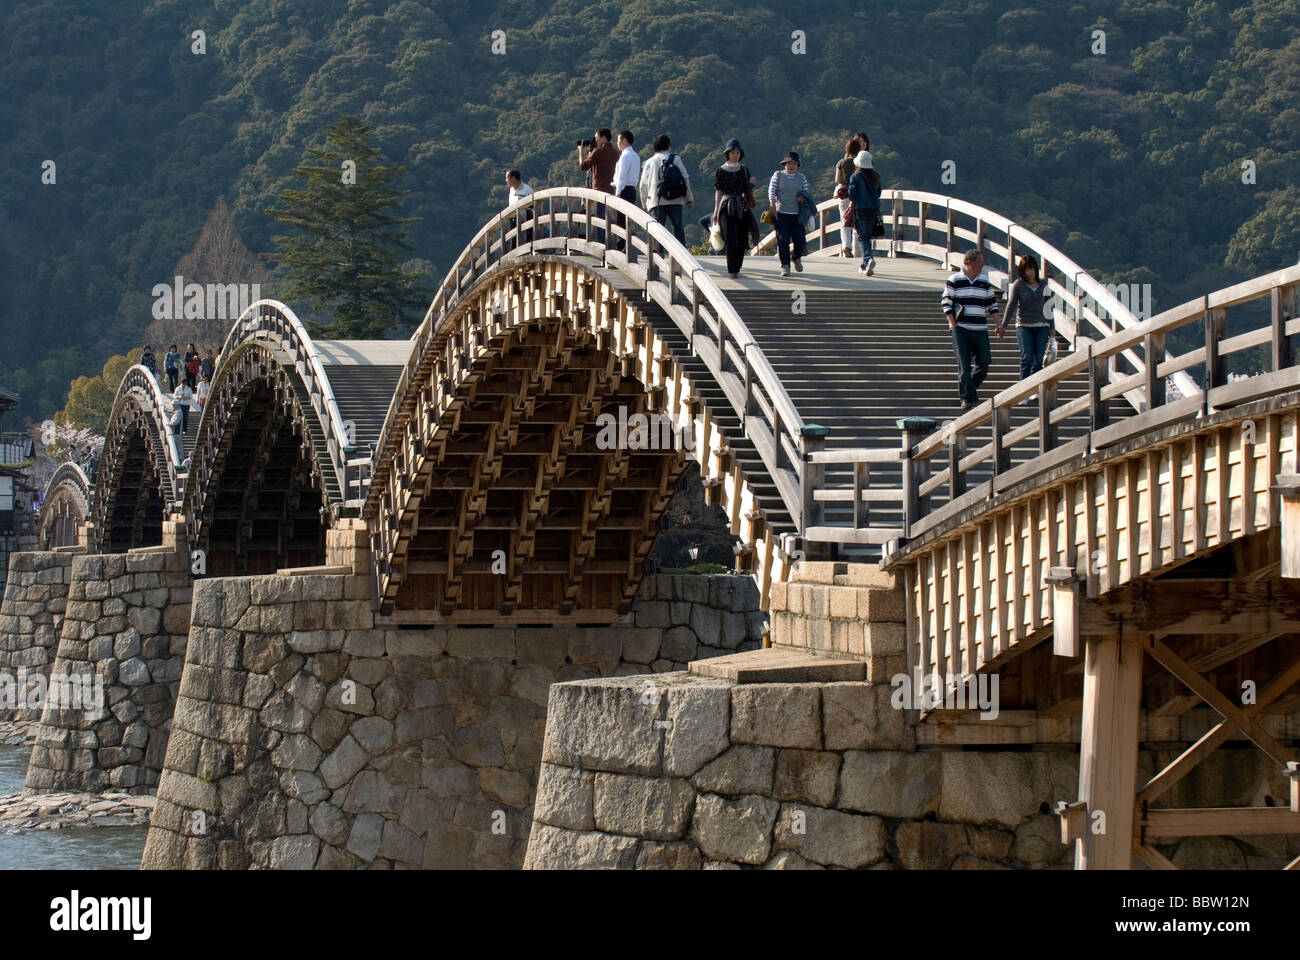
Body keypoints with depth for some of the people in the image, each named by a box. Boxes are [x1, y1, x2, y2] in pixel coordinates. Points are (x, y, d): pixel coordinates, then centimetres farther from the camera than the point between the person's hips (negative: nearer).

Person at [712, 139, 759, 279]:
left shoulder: (744, 169, 12)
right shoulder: (721, 171, 3)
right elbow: (718, 191, 2)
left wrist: (750, 183, -4)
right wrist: (716, 210, -2)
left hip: (742, 206, 3)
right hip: (727, 205, -3)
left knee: (742, 239, 1)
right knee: (731, 239, -10)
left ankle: (736, 268, 15)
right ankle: (732, 271, -9)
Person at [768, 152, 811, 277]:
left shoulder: (802, 178, 13)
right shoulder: (778, 175, 7)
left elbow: (806, 192, 18)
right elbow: (771, 190, -1)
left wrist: (802, 198, -6)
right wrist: (772, 204, -17)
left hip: (796, 214, 2)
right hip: (781, 213, -2)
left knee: (799, 240, -4)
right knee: (783, 241, -8)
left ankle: (797, 258, 26)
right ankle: (785, 266, -2)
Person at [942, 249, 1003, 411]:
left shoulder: (984, 281, 13)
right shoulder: (954, 280, 0)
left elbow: (992, 303, 19)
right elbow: (946, 303, -1)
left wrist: (999, 324, 10)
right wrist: (954, 325, -9)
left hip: (980, 330, 4)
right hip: (960, 329, -4)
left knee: (984, 361, 0)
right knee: (964, 364, -7)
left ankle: (972, 385, 25)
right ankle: (968, 397, -4)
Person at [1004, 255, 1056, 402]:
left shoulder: (1043, 284, 10)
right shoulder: (1018, 285, 1)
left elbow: (1048, 306, 17)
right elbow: (1011, 306, -4)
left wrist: (1052, 327, 16)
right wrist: (1003, 325, -14)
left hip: (1042, 326, 3)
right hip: (1024, 326, -3)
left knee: (1039, 360, -3)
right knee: (1026, 358, -14)